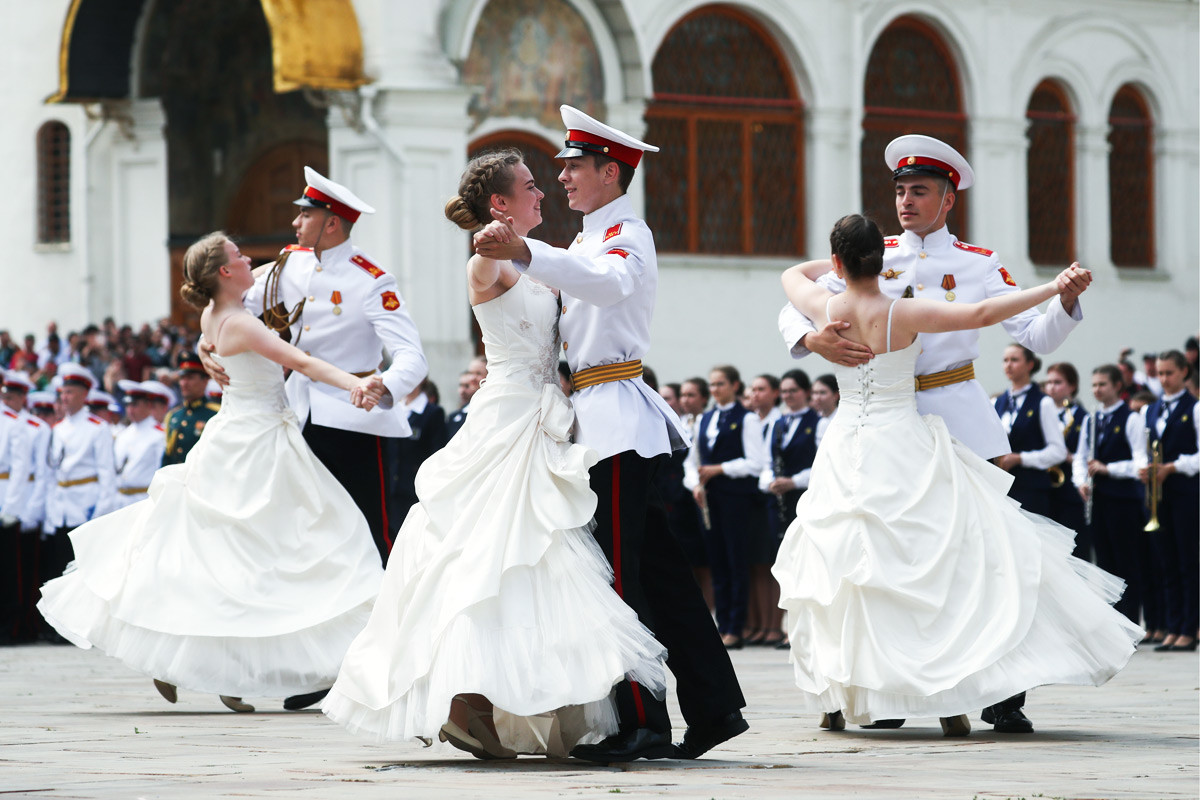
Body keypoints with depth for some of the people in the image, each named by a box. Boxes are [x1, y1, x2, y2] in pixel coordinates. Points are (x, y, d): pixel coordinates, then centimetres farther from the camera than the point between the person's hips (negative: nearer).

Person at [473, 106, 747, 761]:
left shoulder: (625, 233, -10)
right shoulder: (591, 239, 23)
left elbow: (609, 282, -34)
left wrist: (525, 253, -49)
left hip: (617, 422, -10)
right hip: (602, 421, 10)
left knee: (620, 574, -11)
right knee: (655, 569, 9)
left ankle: (643, 724, -11)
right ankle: (713, 709, 11)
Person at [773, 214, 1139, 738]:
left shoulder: (826, 309, -2)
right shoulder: (904, 314, -13)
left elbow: (793, 276, 21)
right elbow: (981, 314, -21)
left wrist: (840, 262, 38)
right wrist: (1054, 289, -17)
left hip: (846, 454, 3)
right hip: (906, 453, -3)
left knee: (836, 572, 16)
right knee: (937, 572, 1)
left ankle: (833, 702, 16)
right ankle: (950, 699, -9)